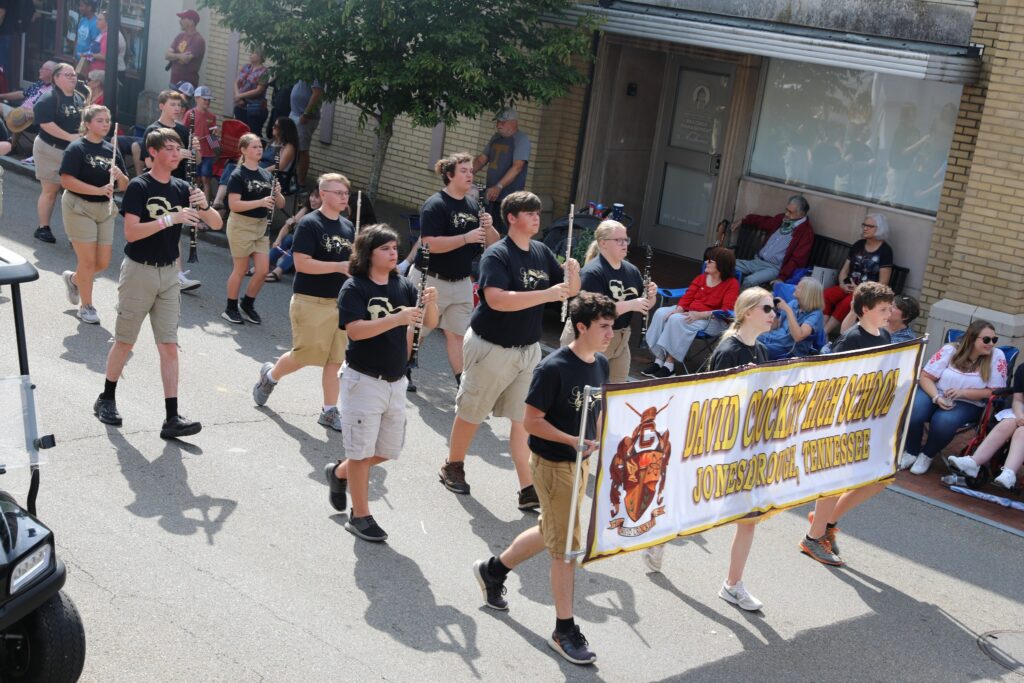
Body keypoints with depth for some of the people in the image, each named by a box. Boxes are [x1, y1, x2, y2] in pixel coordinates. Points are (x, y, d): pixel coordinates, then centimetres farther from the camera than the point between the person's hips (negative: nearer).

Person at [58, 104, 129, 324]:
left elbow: (124, 186, 9)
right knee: (88, 261, -3)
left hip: (105, 209, 6)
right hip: (79, 208, -6)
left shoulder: (111, 149, 8)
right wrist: (99, 190, -26)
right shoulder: (77, 149, -10)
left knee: (103, 262, 7)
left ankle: (73, 278, 37)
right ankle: (86, 306, 14)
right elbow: (66, 181, -20)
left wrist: (119, 176, -14)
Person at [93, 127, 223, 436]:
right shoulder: (139, 186, -10)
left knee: (169, 346, -1)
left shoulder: (182, 188, 4)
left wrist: (203, 206, -20)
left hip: (169, 274, 4)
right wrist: (170, 218, -29)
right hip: (139, 271, -4)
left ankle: (172, 418, -2)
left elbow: (216, 223, 1)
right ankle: (106, 399, 29)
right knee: (125, 341, 8)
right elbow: (130, 232, -21)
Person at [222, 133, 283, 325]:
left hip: (261, 226, 6)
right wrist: (261, 202, -28)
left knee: (263, 270, 2)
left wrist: (277, 194, -14)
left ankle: (247, 305, 22)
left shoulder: (267, 175, 8)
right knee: (241, 269, 2)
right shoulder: (238, 175, -10)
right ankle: (230, 309, 18)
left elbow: (281, 205, 8)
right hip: (241, 225, -6)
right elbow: (233, 205, -21)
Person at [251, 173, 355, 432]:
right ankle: (270, 375, 31)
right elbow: (301, 263, -18)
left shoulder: (348, 227, 11)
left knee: (335, 359, 6)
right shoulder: (309, 224, -11)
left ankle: (330, 411, 13)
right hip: (311, 301, -6)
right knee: (304, 356, 2)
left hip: (340, 302, 6)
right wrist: (339, 267, -22)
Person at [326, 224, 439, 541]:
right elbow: (355, 330, -25)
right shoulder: (354, 288, -12)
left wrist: (430, 302, -22)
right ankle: (360, 516, 17)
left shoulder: (403, 285, 3)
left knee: (388, 450, 15)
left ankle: (339, 472, 40)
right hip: (364, 380, -6)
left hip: (396, 382, 6)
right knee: (362, 450, 3)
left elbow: (429, 322, 0)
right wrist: (397, 318, -31)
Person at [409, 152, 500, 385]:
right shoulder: (435, 204, -13)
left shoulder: (473, 205, 7)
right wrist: (466, 238, -29)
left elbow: (494, 244, 7)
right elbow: (430, 244, -25)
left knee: (458, 333, 5)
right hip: (430, 280, -6)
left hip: (461, 283, 6)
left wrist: (488, 228, -14)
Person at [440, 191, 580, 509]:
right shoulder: (497, 255, -15)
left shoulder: (542, 252, 5)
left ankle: (528, 489, 8)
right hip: (492, 347, -5)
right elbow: (497, 300, -30)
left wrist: (572, 274, -13)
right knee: (472, 412, 10)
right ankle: (453, 467, 32)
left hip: (528, 348, 6)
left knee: (524, 419, 4)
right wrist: (547, 295, -32)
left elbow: (571, 291, 11)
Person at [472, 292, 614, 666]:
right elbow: (531, 421, -20)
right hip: (553, 464, -8)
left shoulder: (601, 365, 1)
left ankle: (493, 570, 45)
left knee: (550, 532, 23)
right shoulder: (553, 368, -22)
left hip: (580, 463, 8)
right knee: (566, 547, 0)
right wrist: (573, 441, -27)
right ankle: (565, 631, 14)